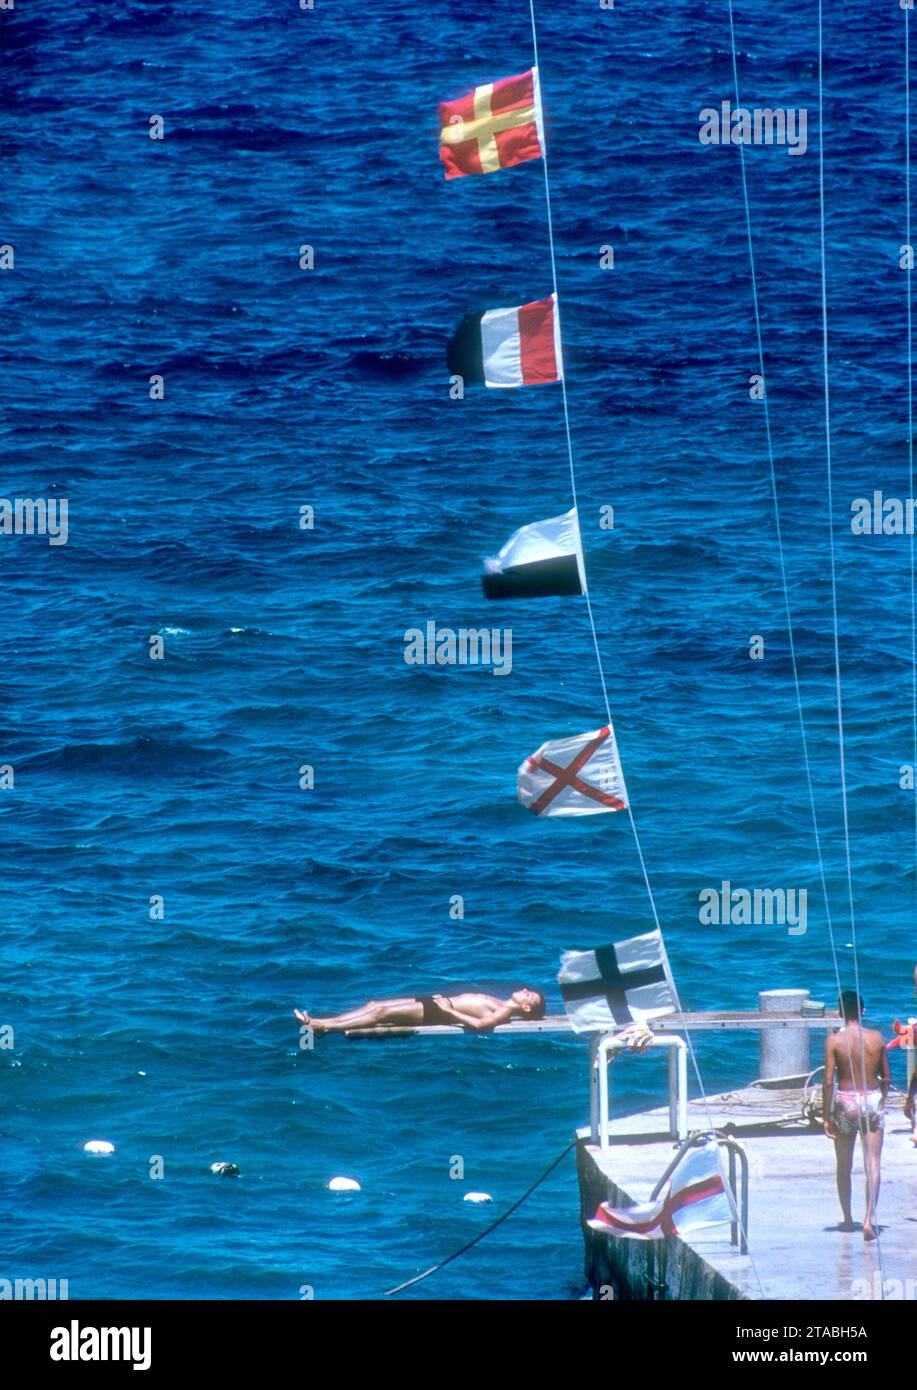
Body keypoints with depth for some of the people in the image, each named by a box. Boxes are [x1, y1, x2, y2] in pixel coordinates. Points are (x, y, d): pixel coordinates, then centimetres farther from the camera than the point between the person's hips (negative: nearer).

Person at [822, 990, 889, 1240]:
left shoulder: (835, 1040, -9)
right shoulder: (876, 1038, -2)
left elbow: (829, 1081, -9)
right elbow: (885, 1077, 5)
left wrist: (826, 1116, -3)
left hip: (845, 1101, -1)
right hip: (872, 1099, 1)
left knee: (844, 1167, 15)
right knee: (873, 1165, -1)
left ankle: (848, 1219, 23)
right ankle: (870, 1218, -17)